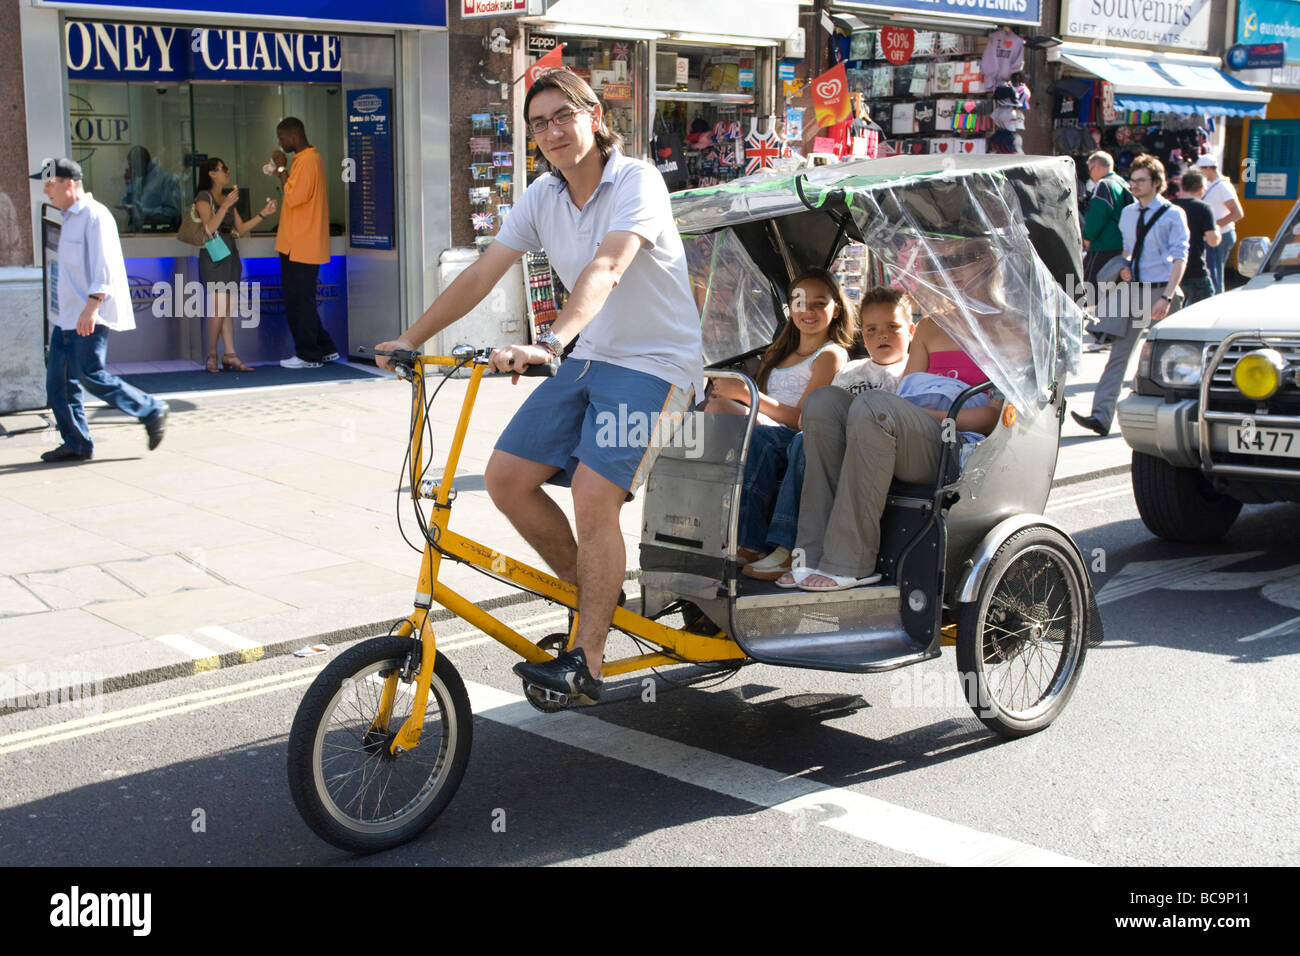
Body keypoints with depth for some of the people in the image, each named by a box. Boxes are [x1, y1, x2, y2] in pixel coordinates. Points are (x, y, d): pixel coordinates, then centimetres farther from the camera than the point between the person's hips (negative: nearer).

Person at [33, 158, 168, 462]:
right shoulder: (70, 218, 19)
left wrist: (92, 306, -27)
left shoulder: (94, 215, -11)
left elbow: (104, 266, -19)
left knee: (90, 376, -11)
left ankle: (153, 411, 0)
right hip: (68, 317, 10)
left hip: (91, 317, -10)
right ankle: (76, 444, 10)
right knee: (58, 380, 5)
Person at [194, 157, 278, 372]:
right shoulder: (204, 197, -4)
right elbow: (209, 229, -15)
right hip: (213, 256, -7)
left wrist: (263, 214, 7)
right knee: (219, 308, -12)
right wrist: (225, 206, -22)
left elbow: (241, 229, 15)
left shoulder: (228, 198, 19)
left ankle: (230, 355, 0)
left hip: (230, 255, 7)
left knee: (228, 308, 3)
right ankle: (212, 356, -4)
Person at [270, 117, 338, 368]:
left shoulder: (307, 161, -15)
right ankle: (325, 348, 19)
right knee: (299, 300, 14)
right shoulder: (310, 158, 18)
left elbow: (294, 197, -21)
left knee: (299, 301, -5)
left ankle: (308, 355, 1)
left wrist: (281, 169, -13)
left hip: (301, 246, -11)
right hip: (296, 244, 11)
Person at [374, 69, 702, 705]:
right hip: (588, 360, 7)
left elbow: (605, 270, -33)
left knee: (592, 494, -23)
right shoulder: (543, 196, 5)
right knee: (506, 477, -3)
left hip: (653, 364, -7)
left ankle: (586, 662, -15)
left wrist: (548, 343, -47)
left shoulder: (636, 181, -16)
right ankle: (594, 594, 15)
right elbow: (481, 275, 4)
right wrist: (409, 340, -2)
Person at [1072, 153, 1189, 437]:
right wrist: (1124, 266, 2)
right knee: (1118, 352, -3)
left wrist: (1166, 297, -21)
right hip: (1132, 287, 5)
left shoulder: (1172, 215, -7)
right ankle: (1101, 417, -9)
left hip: (1160, 289, -5)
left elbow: (1179, 258, -12)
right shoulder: (1128, 213, 11)